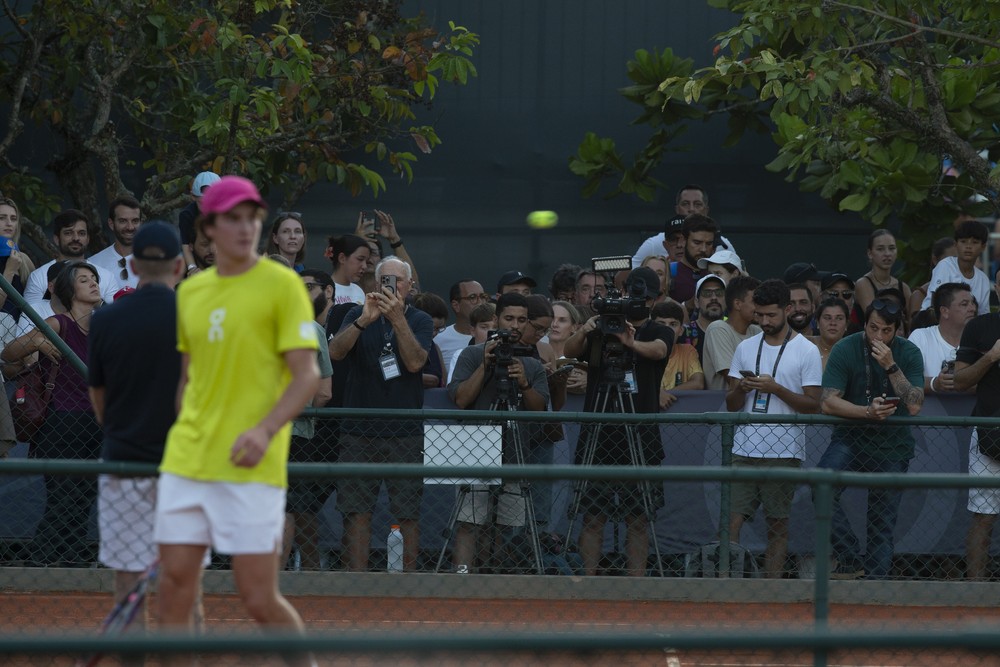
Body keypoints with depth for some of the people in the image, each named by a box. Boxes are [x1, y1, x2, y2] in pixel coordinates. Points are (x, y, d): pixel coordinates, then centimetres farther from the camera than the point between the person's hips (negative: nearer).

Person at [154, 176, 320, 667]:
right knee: (174, 588, 2)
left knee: (259, 599, -5)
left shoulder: (281, 285, -4)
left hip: (250, 469, -5)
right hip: (187, 463, 5)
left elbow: (306, 376, -9)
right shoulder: (190, 292, 13)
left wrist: (266, 430, -23)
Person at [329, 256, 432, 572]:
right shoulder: (357, 316, 10)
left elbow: (415, 362, -11)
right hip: (358, 429, 1)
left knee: (408, 511, -3)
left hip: (405, 432, -1)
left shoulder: (420, 320, 6)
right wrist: (364, 320, -23)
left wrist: (397, 318, -21)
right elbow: (336, 352, -7)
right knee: (356, 510, -1)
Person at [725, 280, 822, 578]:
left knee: (778, 526, 2)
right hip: (745, 450, 3)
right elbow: (731, 405, 14)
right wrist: (741, 389, -8)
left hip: (784, 452, -3)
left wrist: (777, 389, -15)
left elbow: (813, 405, -4)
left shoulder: (806, 351, 0)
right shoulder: (745, 348, 13)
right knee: (730, 520, -6)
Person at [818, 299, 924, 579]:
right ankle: (851, 558, -19)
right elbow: (828, 403, -13)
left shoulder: (908, 354, -3)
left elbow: (914, 406, -14)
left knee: (882, 524, 1)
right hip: (851, 438, -1)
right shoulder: (846, 349, -7)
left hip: (893, 446, 1)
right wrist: (867, 412, -28)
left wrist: (891, 366, -22)